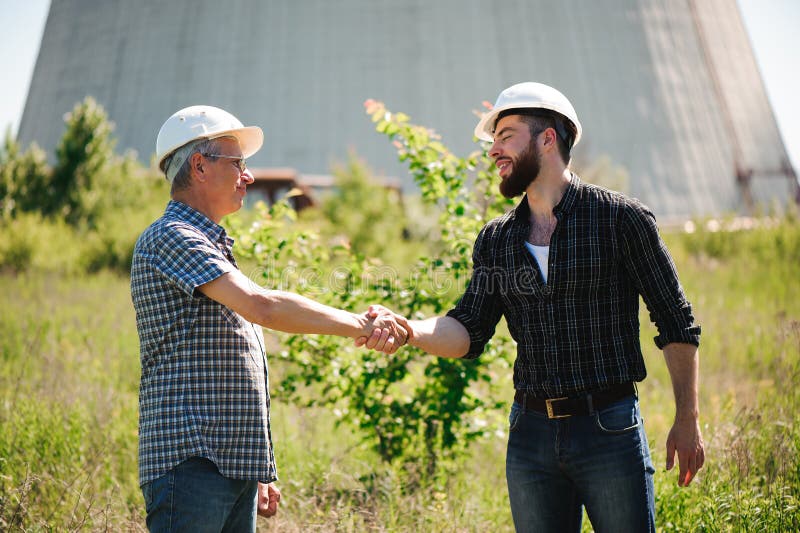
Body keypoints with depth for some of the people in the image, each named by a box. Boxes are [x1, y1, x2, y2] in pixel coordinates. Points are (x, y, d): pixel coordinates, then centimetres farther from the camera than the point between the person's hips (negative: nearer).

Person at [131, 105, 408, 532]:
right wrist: (361, 325, -16)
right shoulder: (169, 237, -8)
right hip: (191, 465, -9)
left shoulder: (211, 246, 23)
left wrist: (256, 473, 22)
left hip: (234, 467, 9)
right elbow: (262, 307, -22)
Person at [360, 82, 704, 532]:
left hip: (611, 431, -4)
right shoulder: (496, 240, 10)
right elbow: (468, 332, 3)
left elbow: (678, 324, -1)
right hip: (531, 435, 4)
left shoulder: (621, 219, -3)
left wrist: (687, 420, -3)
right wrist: (409, 329, -18)